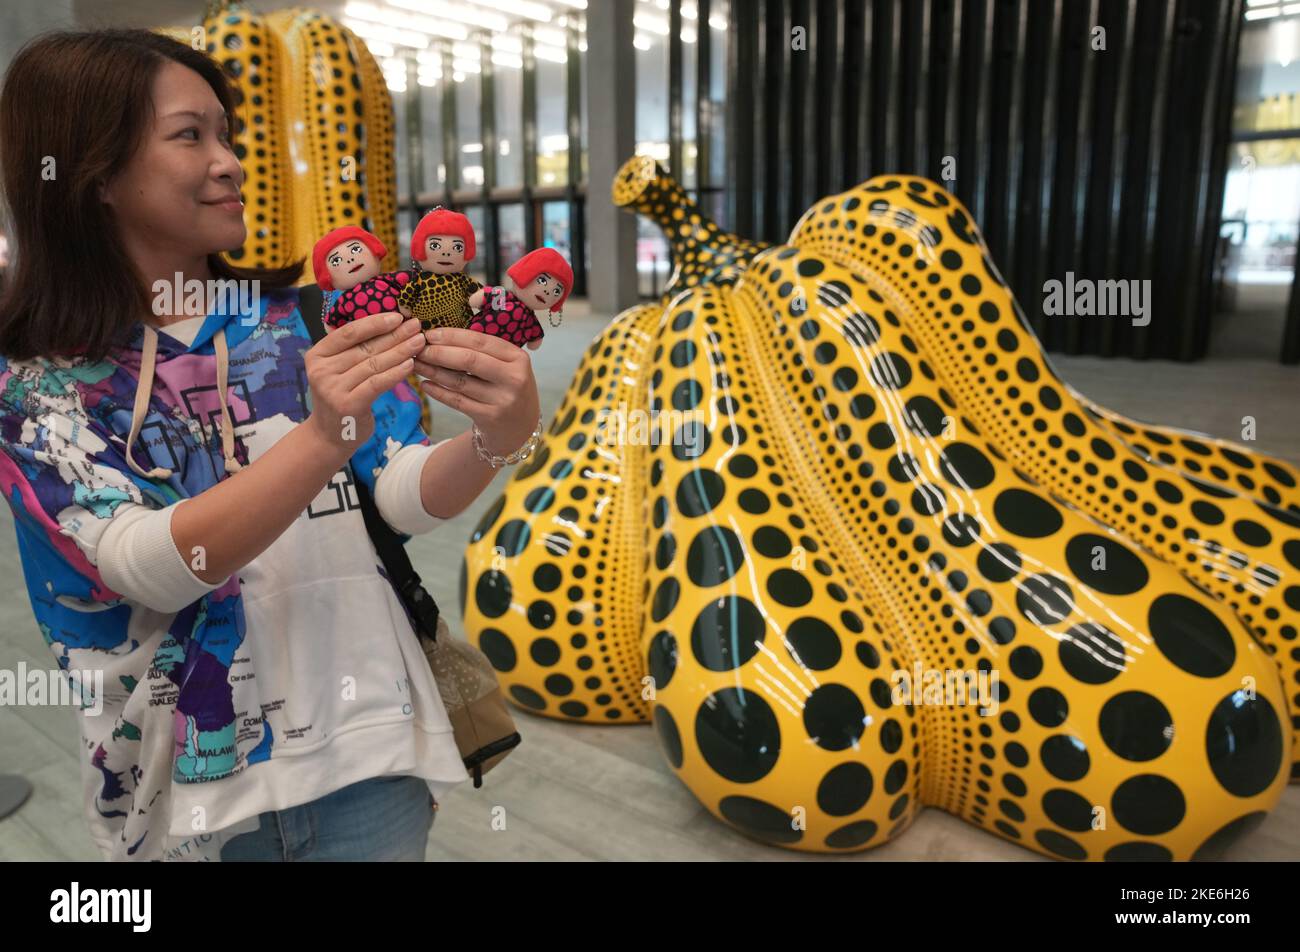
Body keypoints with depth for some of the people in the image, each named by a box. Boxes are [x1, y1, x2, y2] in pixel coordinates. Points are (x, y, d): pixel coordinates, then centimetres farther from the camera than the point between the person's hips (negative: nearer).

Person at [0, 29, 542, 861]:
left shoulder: (304, 315, -1)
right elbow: (150, 565, -20)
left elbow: (406, 497, -8)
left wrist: (497, 437, -29)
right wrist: (324, 436, -34)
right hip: (185, 785, -1)